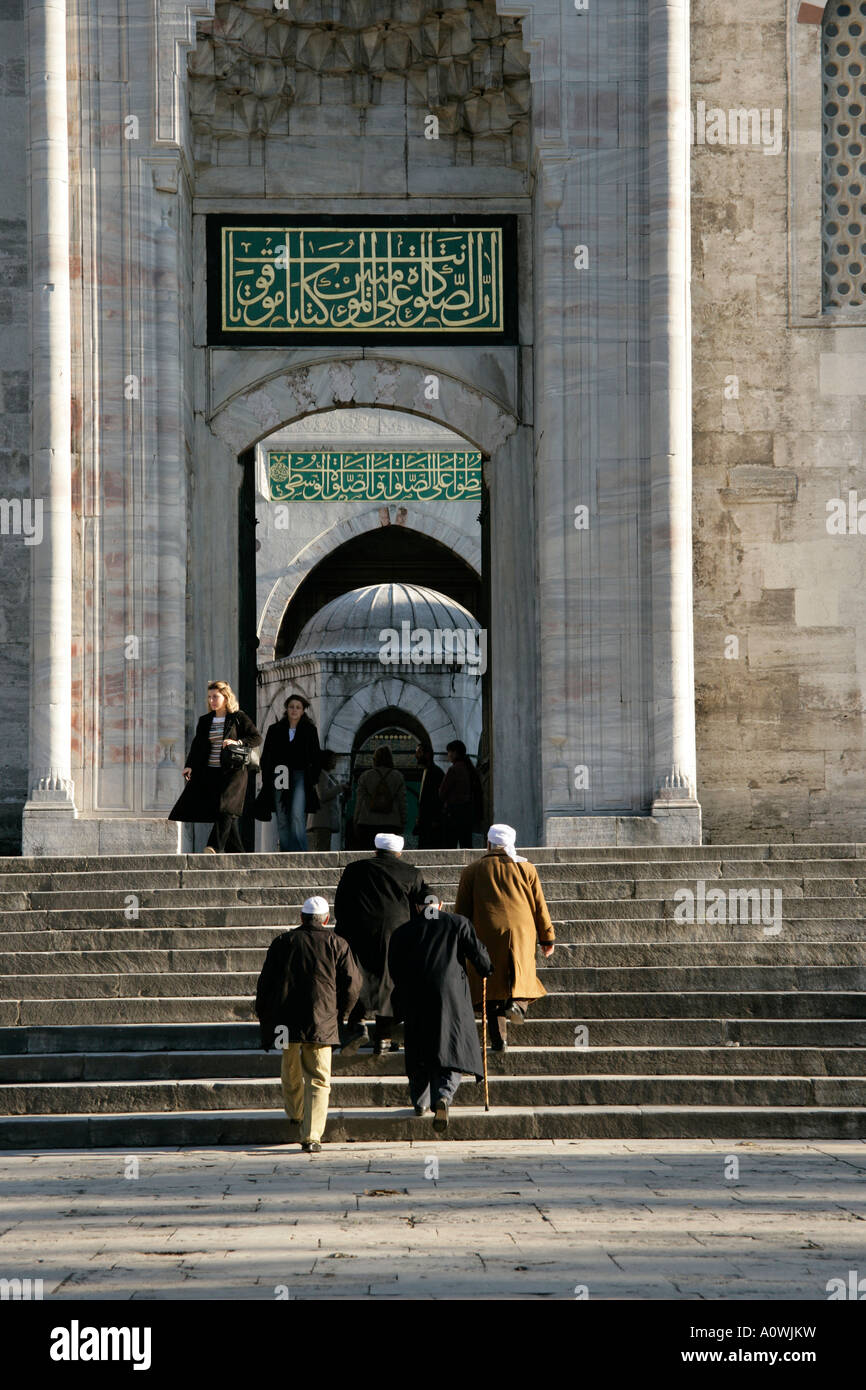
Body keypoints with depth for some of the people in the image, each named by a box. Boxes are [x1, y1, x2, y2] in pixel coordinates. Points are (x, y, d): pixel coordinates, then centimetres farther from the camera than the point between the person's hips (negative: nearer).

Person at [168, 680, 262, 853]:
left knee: (225, 808, -21)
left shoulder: (238, 718, 2)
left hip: (233, 770, -5)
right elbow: (197, 745, 9)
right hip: (209, 772, 5)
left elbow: (257, 738, -1)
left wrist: (237, 742, -17)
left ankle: (215, 847, -29)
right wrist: (190, 766, -5)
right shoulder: (205, 721, 15)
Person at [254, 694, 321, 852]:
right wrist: (267, 780, 2)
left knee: (297, 816, -19)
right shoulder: (275, 730, 10)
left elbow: (316, 757, 9)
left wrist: (313, 780, 0)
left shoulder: (309, 730, 7)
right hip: (279, 778, 2)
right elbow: (265, 757, 10)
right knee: (282, 821, 1)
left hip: (300, 777, -2)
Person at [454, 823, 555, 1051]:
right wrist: (547, 938, 16)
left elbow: (461, 910, 7)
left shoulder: (472, 871, 8)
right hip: (521, 932, 0)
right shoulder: (526, 869, 8)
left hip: (487, 934, 0)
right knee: (521, 973, 13)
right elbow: (539, 906, 9)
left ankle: (498, 1038, -3)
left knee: (492, 983, 3)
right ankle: (518, 1001, -20)